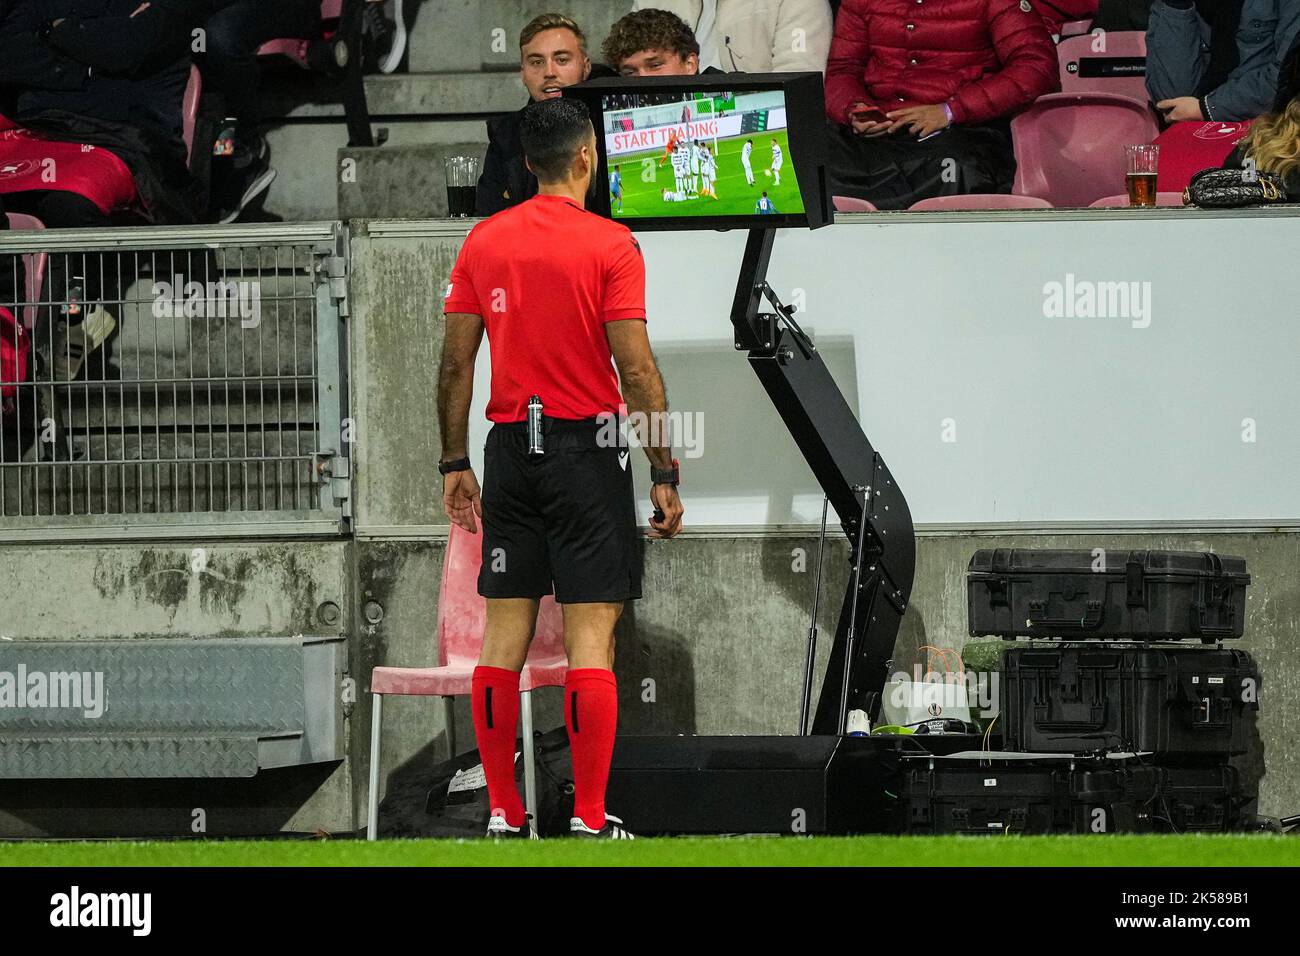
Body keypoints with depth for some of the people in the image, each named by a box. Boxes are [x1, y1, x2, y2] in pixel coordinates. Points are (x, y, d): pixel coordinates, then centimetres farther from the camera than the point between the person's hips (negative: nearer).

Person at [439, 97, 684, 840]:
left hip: (510, 446, 4)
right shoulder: (611, 245, -8)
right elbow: (637, 371, -11)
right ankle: (590, 818, -5)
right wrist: (666, 477, -7)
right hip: (586, 451, -4)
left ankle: (504, 811, 9)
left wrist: (455, 464, 14)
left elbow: (456, 364, 6)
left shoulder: (483, 242, 5)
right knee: (591, 633, -3)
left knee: (505, 631, 7)